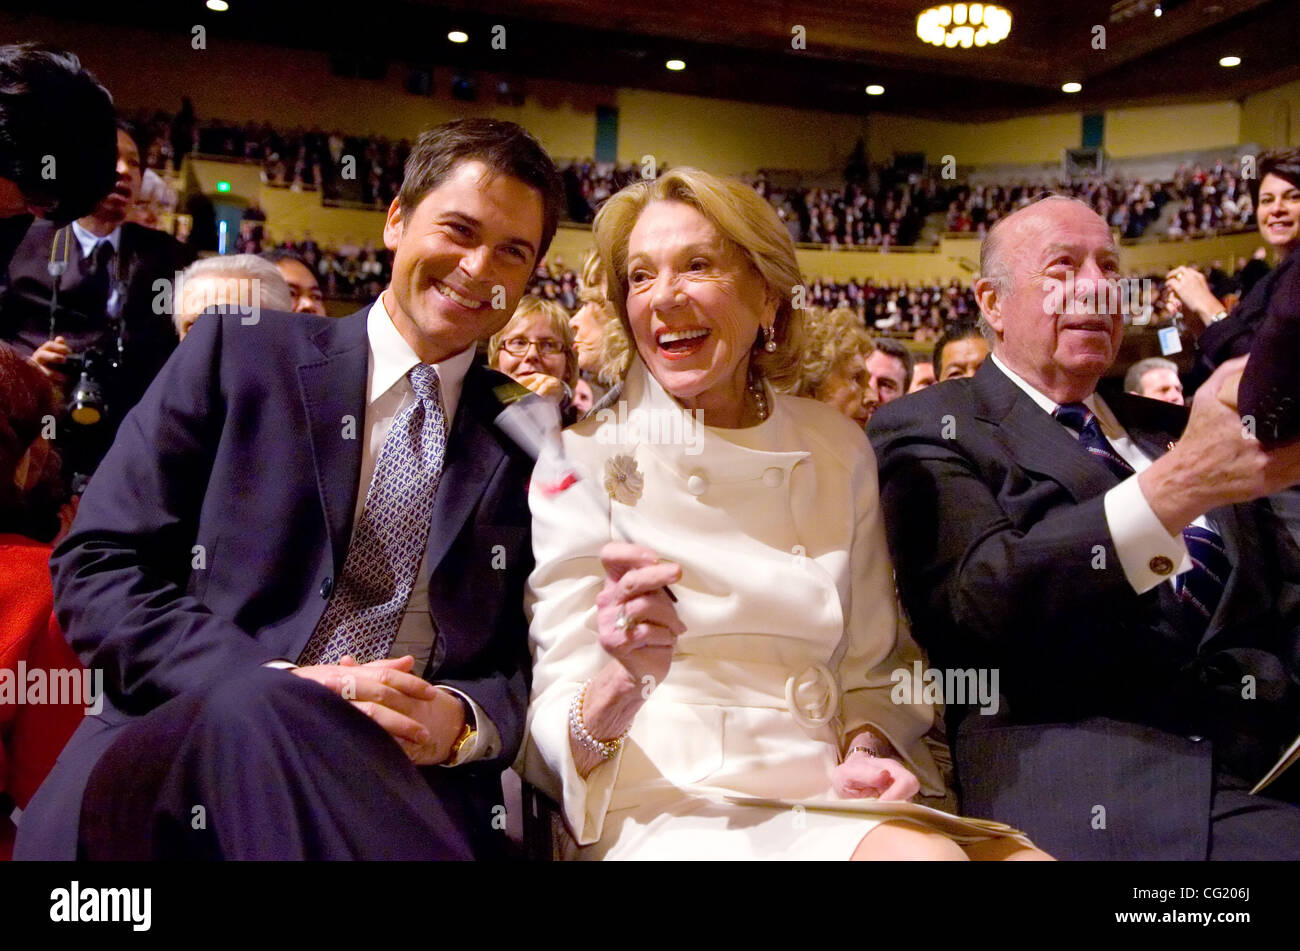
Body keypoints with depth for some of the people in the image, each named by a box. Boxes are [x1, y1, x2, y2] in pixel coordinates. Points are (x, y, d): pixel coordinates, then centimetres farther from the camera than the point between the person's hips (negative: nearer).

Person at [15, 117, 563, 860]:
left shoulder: (530, 441, 12)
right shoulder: (239, 353, 8)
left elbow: (529, 665, 13)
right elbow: (96, 565, 2)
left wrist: (461, 720, -11)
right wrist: (272, 687, -13)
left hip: (404, 779, 2)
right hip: (179, 748, 0)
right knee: (256, 705, -35)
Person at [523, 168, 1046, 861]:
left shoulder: (838, 451, 8)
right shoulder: (586, 460, -3)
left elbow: (872, 671, 14)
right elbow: (555, 739, -7)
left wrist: (867, 750, -8)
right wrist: (620, 685, -29)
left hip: (824, 801, 5)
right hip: (664, 807, -4)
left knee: (1021, 853, -24)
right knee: (917, 854, -31)